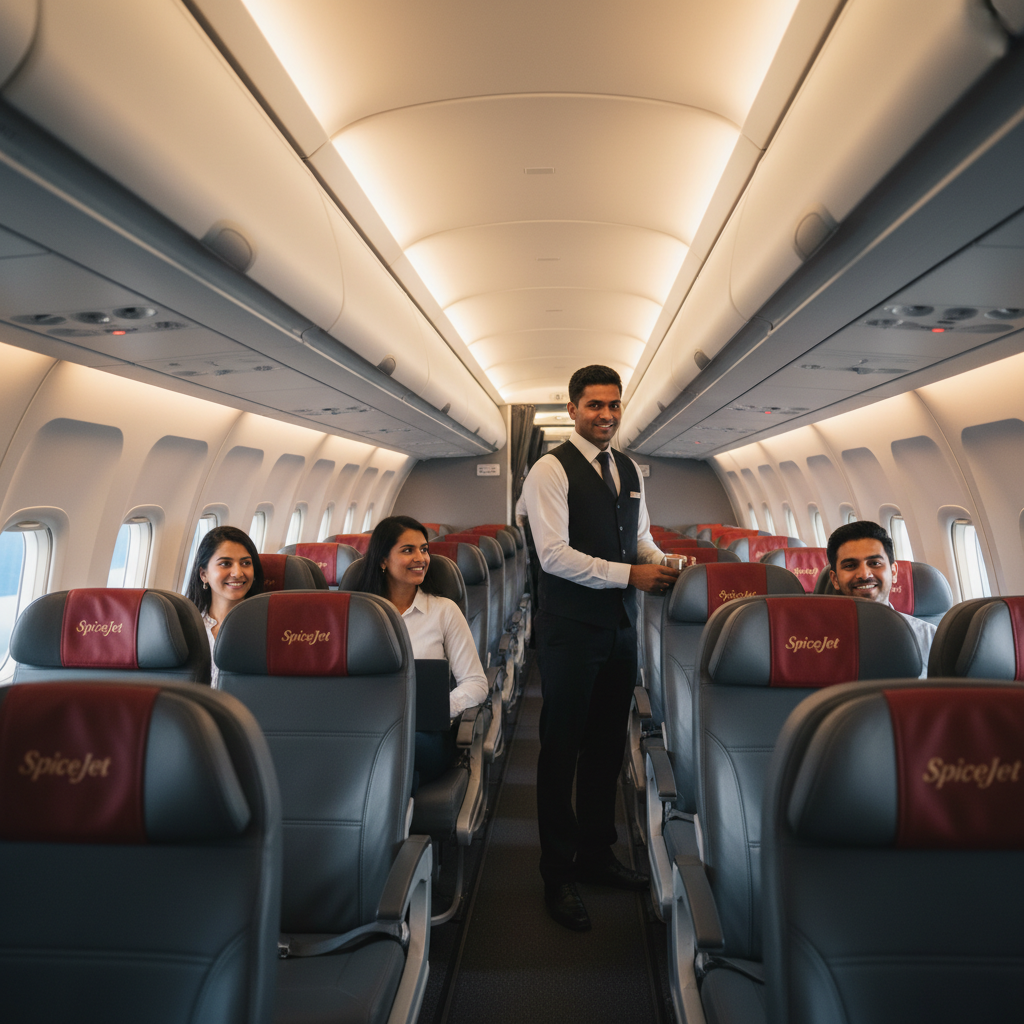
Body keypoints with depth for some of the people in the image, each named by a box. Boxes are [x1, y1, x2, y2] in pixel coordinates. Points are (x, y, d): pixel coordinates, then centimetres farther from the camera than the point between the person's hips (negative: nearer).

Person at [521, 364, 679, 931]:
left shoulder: (629, 470, 13)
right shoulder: (551, 470, -10)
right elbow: (554, 554, -18)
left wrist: (664, 565, -4)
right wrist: (629, 574, -20)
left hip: (620, 627, 7)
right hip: (570, 630, -7)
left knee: (608, 746, 17)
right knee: (561, 751, 5)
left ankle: (596, 856, 36)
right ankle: (557, 876, 22)